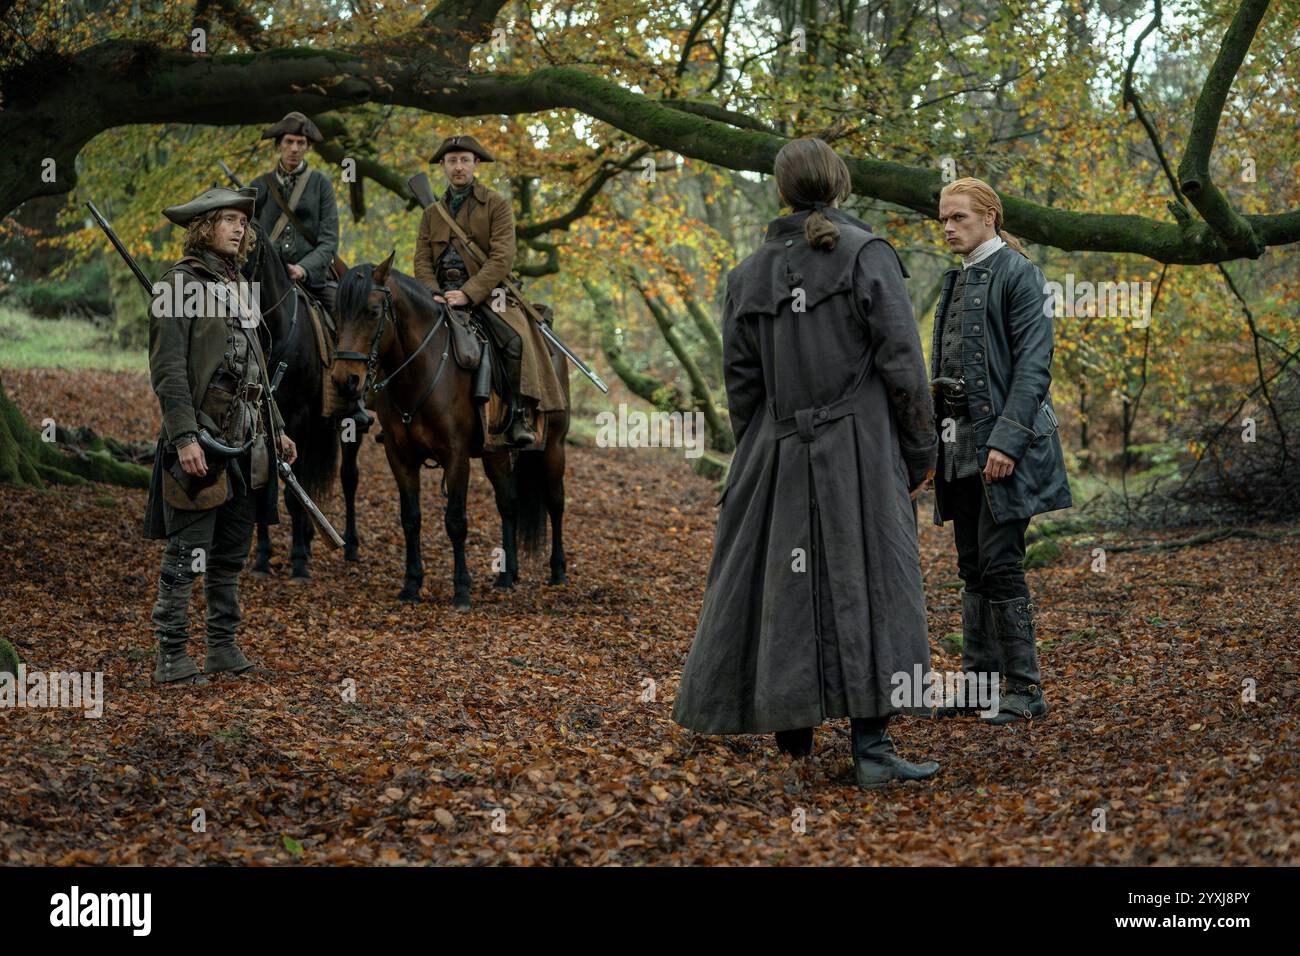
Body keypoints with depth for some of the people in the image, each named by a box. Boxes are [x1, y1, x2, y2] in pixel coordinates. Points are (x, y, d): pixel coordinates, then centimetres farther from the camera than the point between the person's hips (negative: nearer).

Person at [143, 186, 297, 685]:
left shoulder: (236, 287, 16)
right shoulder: (181, 284, -9)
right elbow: (167, 368, -16)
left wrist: (276, 429, 19)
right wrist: (185, 437, -24)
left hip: (245, 438, 8)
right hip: (202, 437, -8)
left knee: (232, 550, 13)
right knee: (186, 554, -5)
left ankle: (224, 647, 22)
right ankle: (172, 658, 0)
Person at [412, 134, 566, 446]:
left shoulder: (497, 204, 4)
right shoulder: (432, 213, 18)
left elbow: (502, 258, -7)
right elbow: (422, 260, 11)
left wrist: (468, 294, -19)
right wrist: (433, 294, -11)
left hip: (485, 294, -4)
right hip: (442, 295, 4)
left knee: (517, 340, -30)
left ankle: (519, 417, -25)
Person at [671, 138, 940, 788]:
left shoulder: (749, 274, 6)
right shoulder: (867, 255, -7)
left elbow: (742, 387, 7)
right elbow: (902, 364, -11)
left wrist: (758, 466, 17)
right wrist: (919, 454, -3)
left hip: (779, 450, 4)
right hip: (859, 449, -4)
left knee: (779, 581, 13)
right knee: (868, 584, -4)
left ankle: (790, 726, 23)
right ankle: (870, 744, -9)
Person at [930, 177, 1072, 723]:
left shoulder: (1018, 274, -8)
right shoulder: (958, 282, 17)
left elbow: (1033, 365, -15)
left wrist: (1006, 440, -21)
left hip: (1002, 436, -8)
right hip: (961, 442, 8)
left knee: (999, 561, -10)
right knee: (972, 566, 9)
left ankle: (1025, 688, -4)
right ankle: (980, 677, 15)